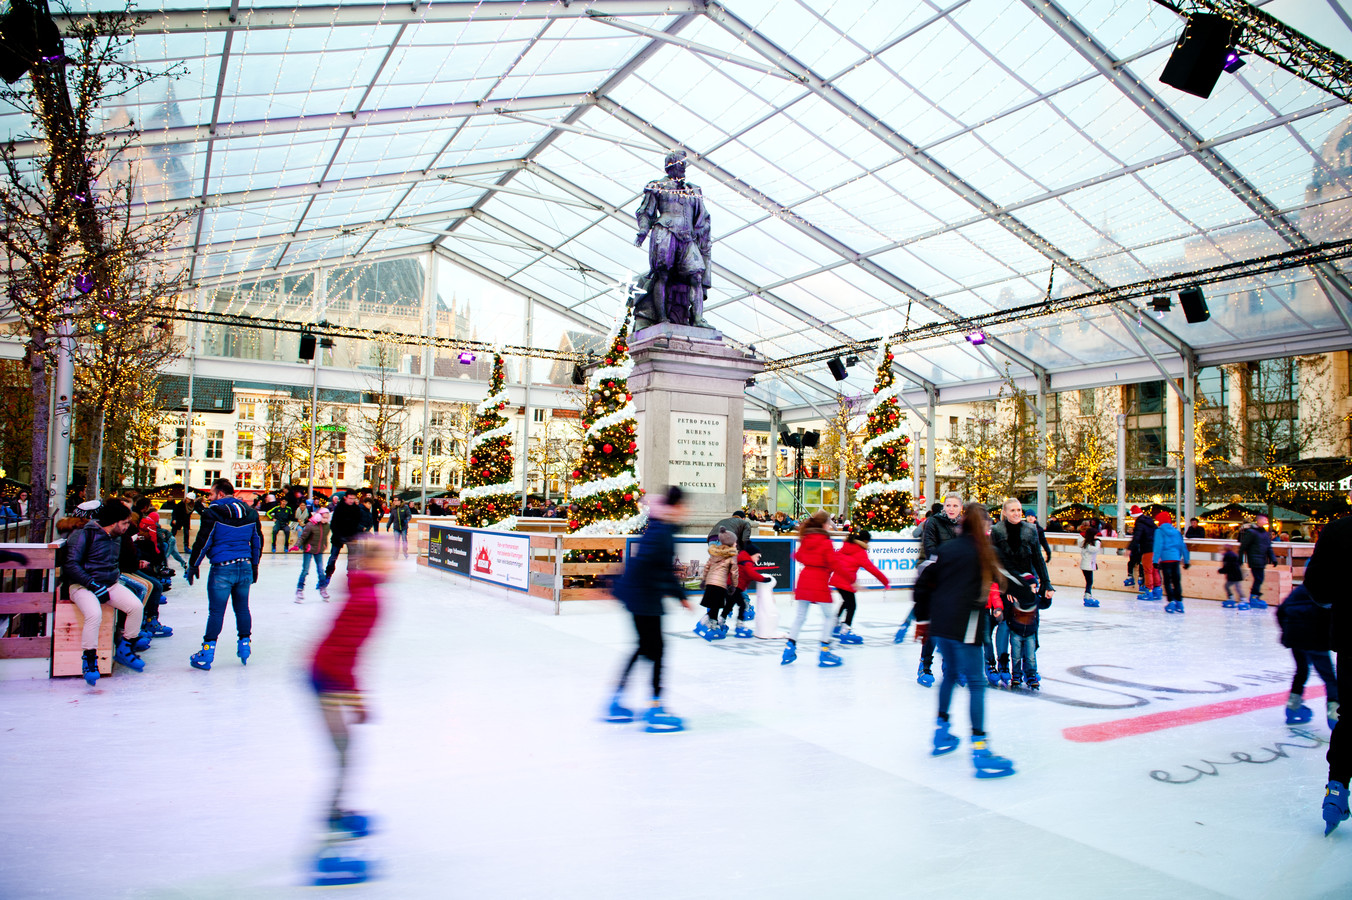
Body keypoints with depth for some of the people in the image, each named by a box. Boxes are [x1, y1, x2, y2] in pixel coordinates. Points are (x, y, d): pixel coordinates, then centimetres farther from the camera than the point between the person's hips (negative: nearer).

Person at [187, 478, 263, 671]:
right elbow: (257, 540, 16)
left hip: (222, 568, -5)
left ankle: (208, 651, 2)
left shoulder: (213, 513, -8)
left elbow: (203, 541, -9)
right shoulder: (250, 513, 10)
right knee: (242, 608, 14)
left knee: (216, 610, -1)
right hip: (245, 567, 5)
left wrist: (193, 565, 3)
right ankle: (244, 644, 19)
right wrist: (254, 565, 25)